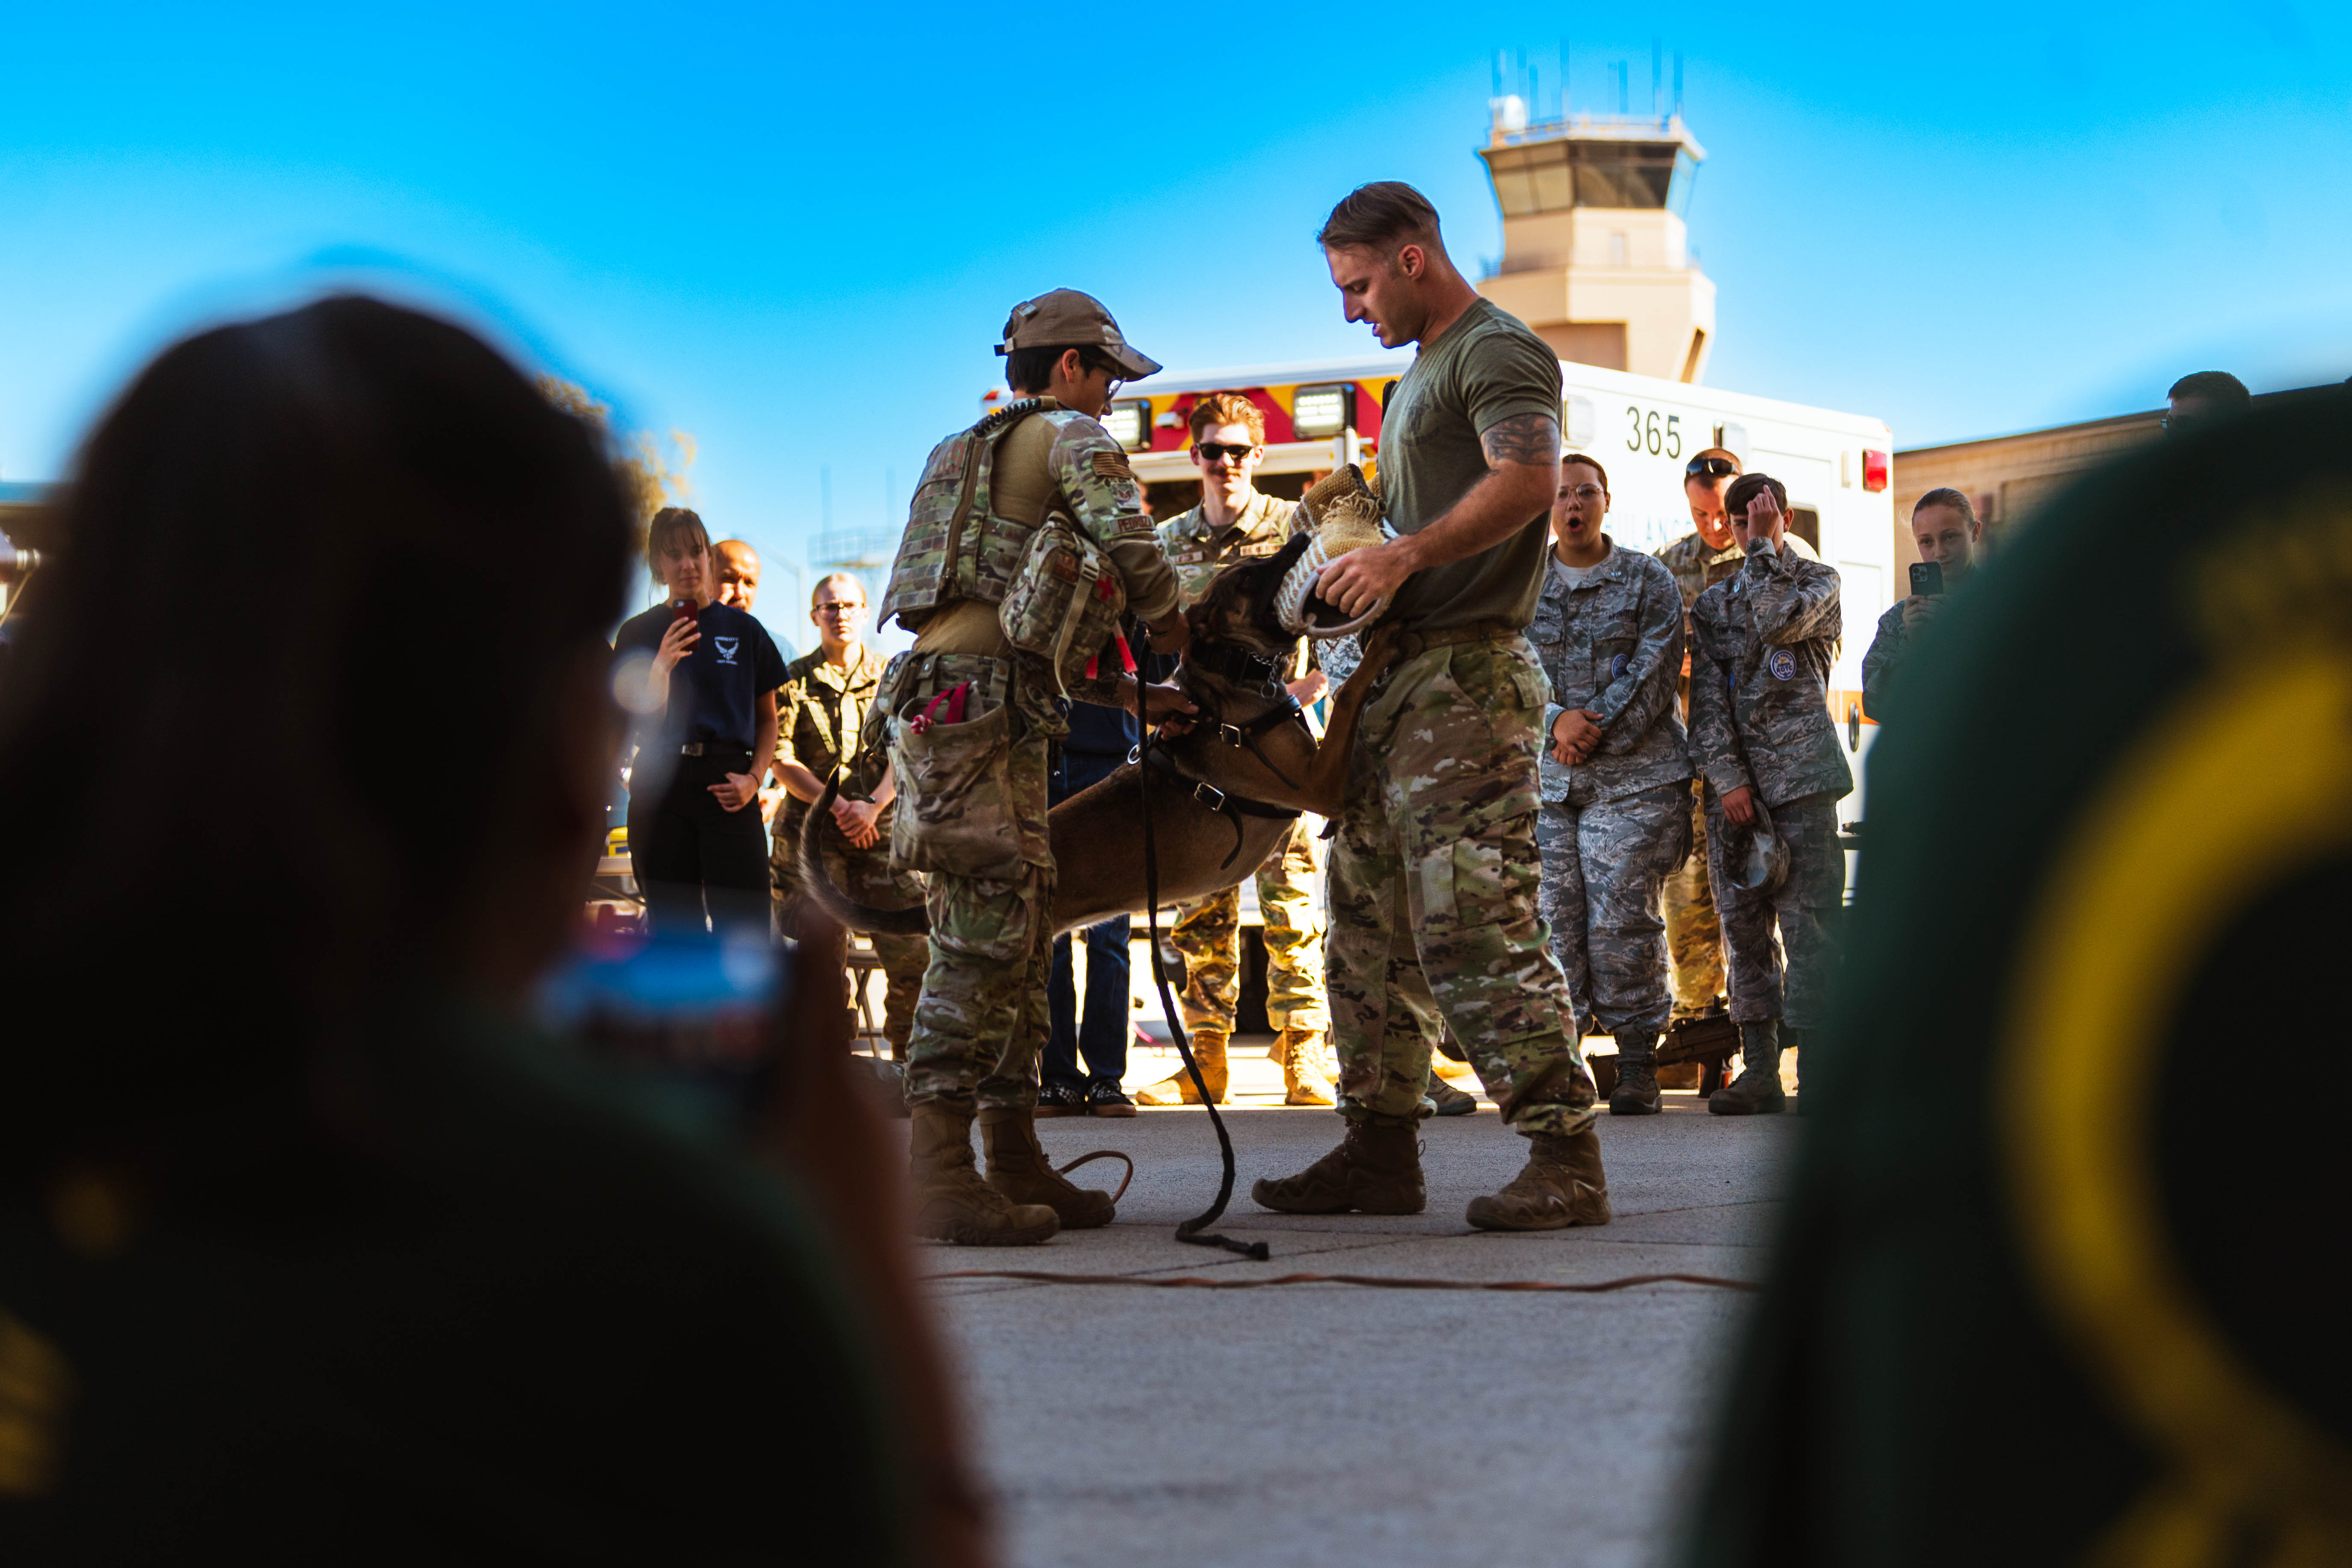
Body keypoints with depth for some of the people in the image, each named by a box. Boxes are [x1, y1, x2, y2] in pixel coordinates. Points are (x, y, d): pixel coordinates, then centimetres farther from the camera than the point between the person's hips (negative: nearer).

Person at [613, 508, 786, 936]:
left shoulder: (743, 630, 8)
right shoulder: (639, 632, 9)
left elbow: (768, 719, 12)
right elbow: (646, 719, 3)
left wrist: (754, 777, -4)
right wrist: (662, 665, -14)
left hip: (726, 785, -1)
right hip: (659, 786, 1)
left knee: (743, 924, -12)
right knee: (673, 928, 3)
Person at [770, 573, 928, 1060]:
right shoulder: (793, 681, 8)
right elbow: (781, 759, -1)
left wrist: (871, 806, -15)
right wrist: (837, 806, -13)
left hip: (882, 827, 1)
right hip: (812, 829, -1)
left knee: (913, 954, -6)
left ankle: (907, 1057, 8)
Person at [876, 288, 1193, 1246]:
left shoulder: (969, 455, 31)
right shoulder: (1072, 437, 3)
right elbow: (1122, 538, -17)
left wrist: (1131, 696, 26)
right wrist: (1170, 626, 1)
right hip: (975, 709, -10)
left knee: (1020, 938, 10)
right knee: (984, 935, -15)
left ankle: (1016, 1164, 11)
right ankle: (937, 1170, -21)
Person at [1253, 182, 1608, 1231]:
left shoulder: (1497, 351, -6)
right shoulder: (1423, 371, 25)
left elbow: (1530, 478, -24)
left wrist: (1405, 553, -29)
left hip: (1469, 677, -10)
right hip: (1401, 675, 10)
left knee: (1475, 924, -14)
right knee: (1370, 925, 10)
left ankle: (1566, 1156, -12)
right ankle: (1379, 1153, 16)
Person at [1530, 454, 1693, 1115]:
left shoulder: (1650, 581, 5)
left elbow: (1654, 674, -3)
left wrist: (1598, 734, -12)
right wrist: (1554, 721, -14)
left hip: (1635, 772, -3)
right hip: (1545, 779, 3)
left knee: (1623, 920, -8)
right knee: (1553, 919, -2)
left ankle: (1638, 1062, 0)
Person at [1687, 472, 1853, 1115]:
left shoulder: (1818, 580, 10)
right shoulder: (1713, 604, 18)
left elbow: (1779, 621, -13)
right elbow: (1707, 699, 8)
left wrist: (1766, 549, -3)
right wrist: (1726, 777, -5)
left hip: (1800, 775, -4)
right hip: (1732, 780, 4)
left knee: (1808, 922, -9)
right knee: (1743, 924, 1)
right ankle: (1760, 1070, 4)